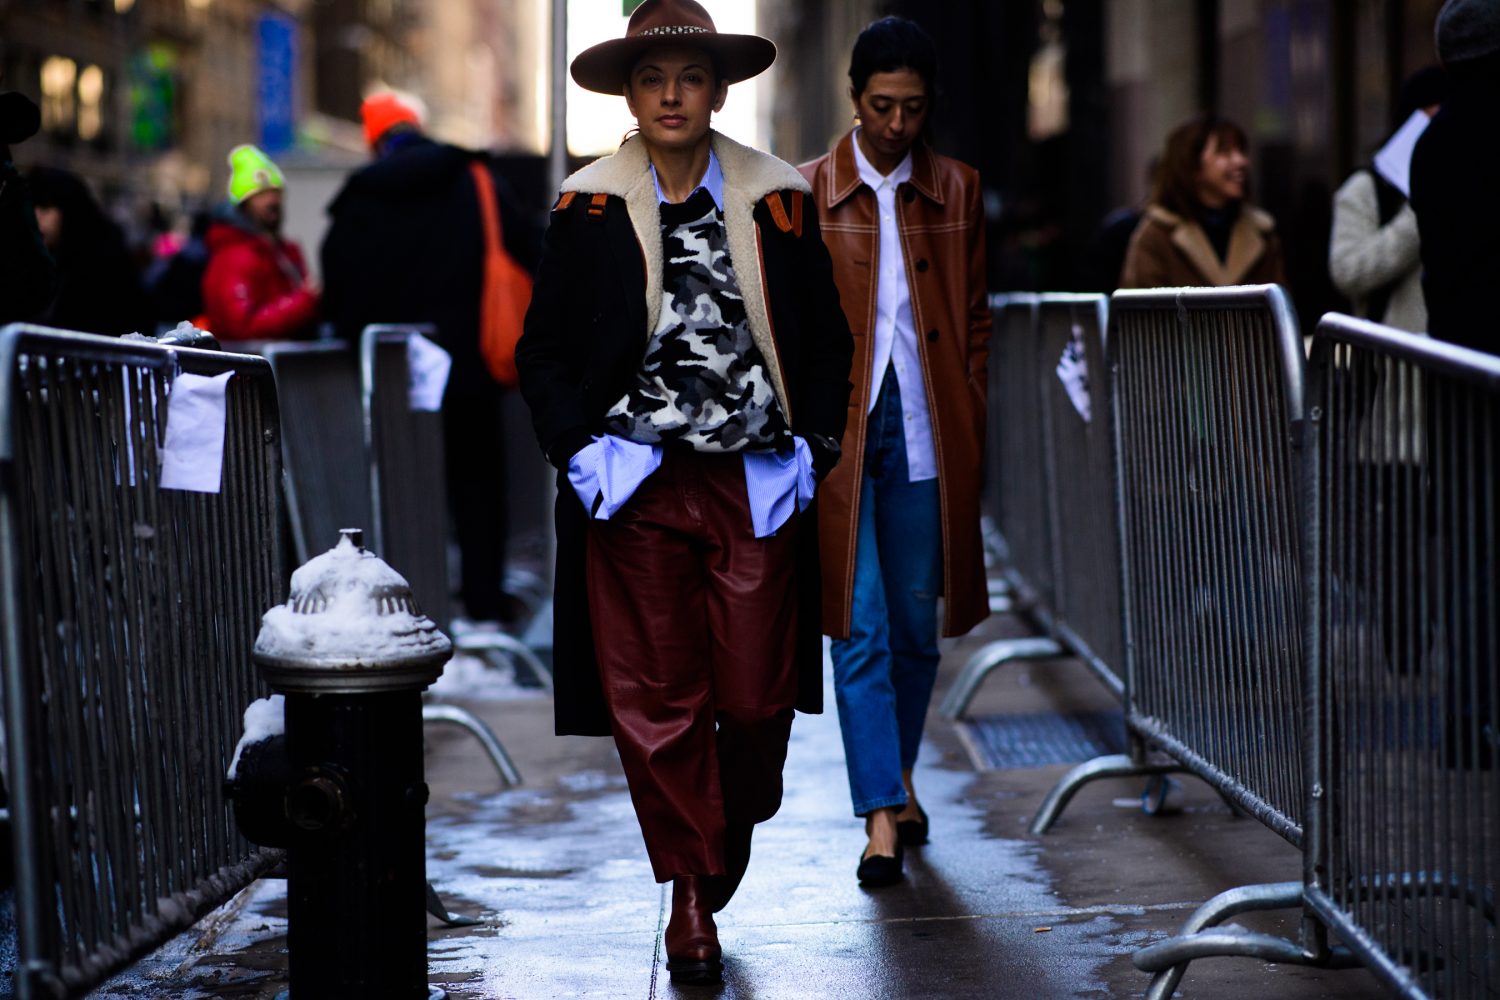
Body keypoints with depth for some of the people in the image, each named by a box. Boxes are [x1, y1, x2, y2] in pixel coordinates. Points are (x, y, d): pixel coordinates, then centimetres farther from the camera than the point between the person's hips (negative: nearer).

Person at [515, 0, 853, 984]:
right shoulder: (588, 210, 4)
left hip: (756, 485, 0)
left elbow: (826, 338, 12)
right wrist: (575, 446, -3)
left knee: (756, 696, 0)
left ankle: (735, 826, 30)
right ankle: (690, 887, 13)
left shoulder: (779, 201, 5)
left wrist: (814, 442, 3)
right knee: (655, 701, -1)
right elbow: (542, 349, 9)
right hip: (634, 486, 0)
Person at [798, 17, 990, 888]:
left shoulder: (956, 191, 9)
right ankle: (883, 813, -7)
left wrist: (971, 433, 5)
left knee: (916, 623, 10)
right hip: (840, 433, -2)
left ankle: (898, 770, 31)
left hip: (927, 435, 2)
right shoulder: (807, 194, 2)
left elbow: (975, 318, 12)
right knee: (860, 626, -8)